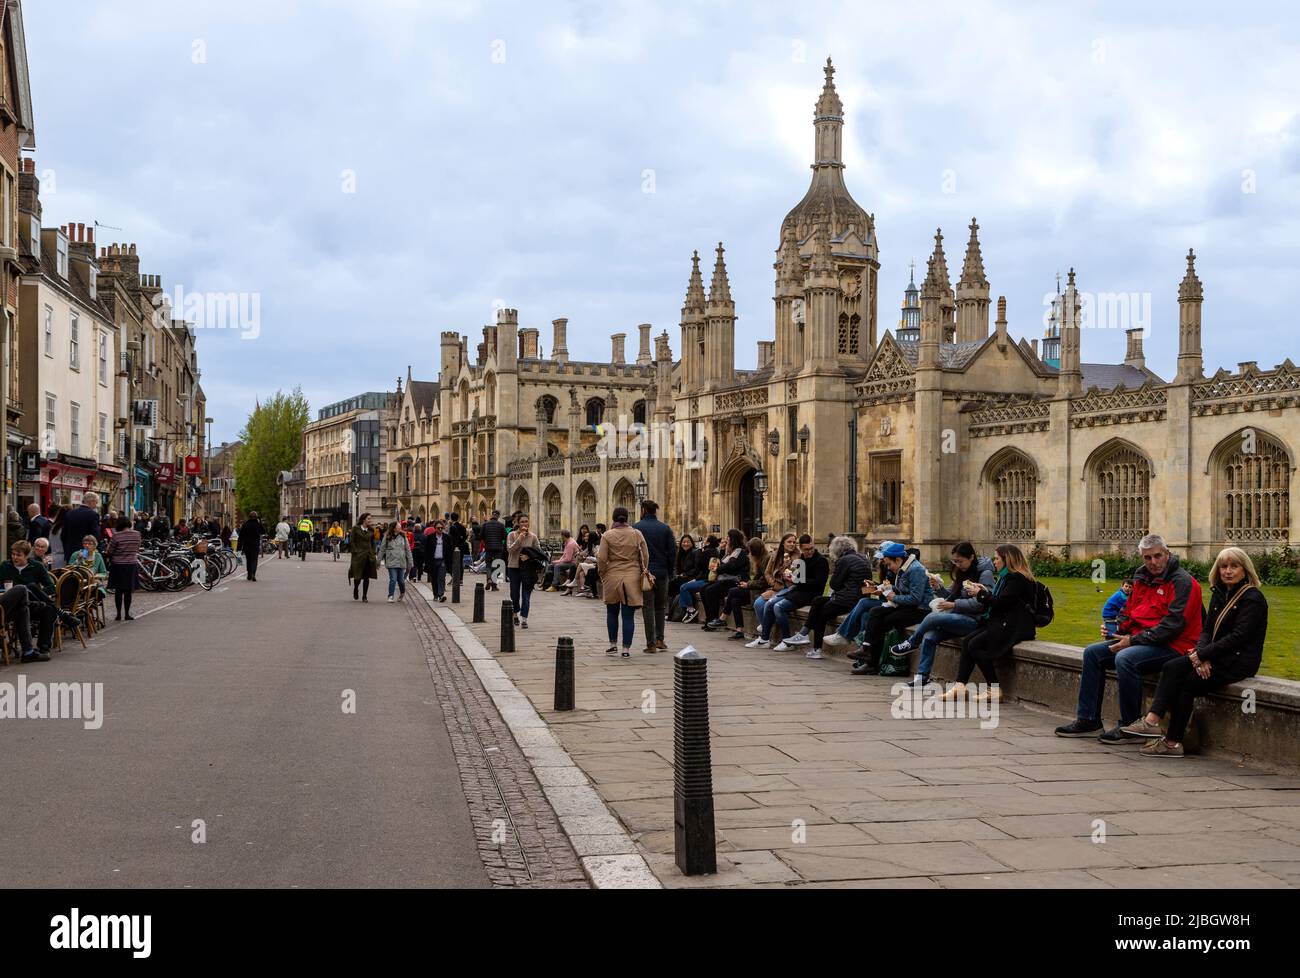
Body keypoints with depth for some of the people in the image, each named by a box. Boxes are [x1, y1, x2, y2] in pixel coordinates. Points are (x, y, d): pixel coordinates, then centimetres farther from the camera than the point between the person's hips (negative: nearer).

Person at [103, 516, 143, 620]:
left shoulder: (116, 536, -13)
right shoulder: (137, 534, -3)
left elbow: (109, 552, -5)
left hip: (118, 566, -2)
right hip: (132, 565, 2)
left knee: (118, 591, 7)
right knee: (128, 592, 8)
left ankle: (119, 614, 9)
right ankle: (127, 614, 9)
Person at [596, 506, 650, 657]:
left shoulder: (607, 536, -4)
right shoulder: (637, 534, 1)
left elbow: (601, 559, -6)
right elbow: (645, 556, 4)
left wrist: (602, 575, 9)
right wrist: (644, 572, 16)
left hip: (612, 577, -1)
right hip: (632, 578, 1)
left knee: (612, 613, 16)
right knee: (628, 615, 2)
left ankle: (613, 645, 19)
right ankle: (626, 648, 2)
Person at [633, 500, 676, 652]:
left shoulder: (637, 528, -5)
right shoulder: (665, 528, 3)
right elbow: (672, 551, 2)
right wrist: (670, 572, 9)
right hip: (662, 572, 3)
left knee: (648, 607, 1)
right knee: (661, 607, 16)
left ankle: (651, 643, -1)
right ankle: (660, 639, 14)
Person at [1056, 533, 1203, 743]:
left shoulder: (1182, 582, -12)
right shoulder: (1142, 579, 13)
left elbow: (1173, 624, -21)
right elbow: (1128, 613, 22)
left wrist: (1133, 640, -21)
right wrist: (1114, 629, -1)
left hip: (1173, 646, -9)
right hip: (1139, 640, 9)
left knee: (1125, 659, -32)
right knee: (1092, 653, 1)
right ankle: (1088, 720, 2)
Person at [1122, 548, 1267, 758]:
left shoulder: (1252, 599, -10)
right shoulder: (1219, 594, 15)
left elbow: (1238, 637, -18)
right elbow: (1207, 630, 9)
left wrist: (1202, 655, -18)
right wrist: (1201, 655, -12)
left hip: (1240, 660, -7)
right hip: (1217, 656, 7)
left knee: (1187, 684, -20)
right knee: (1171, 667, -16)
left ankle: (1172, 741, -14)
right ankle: (1152, 720, -26)